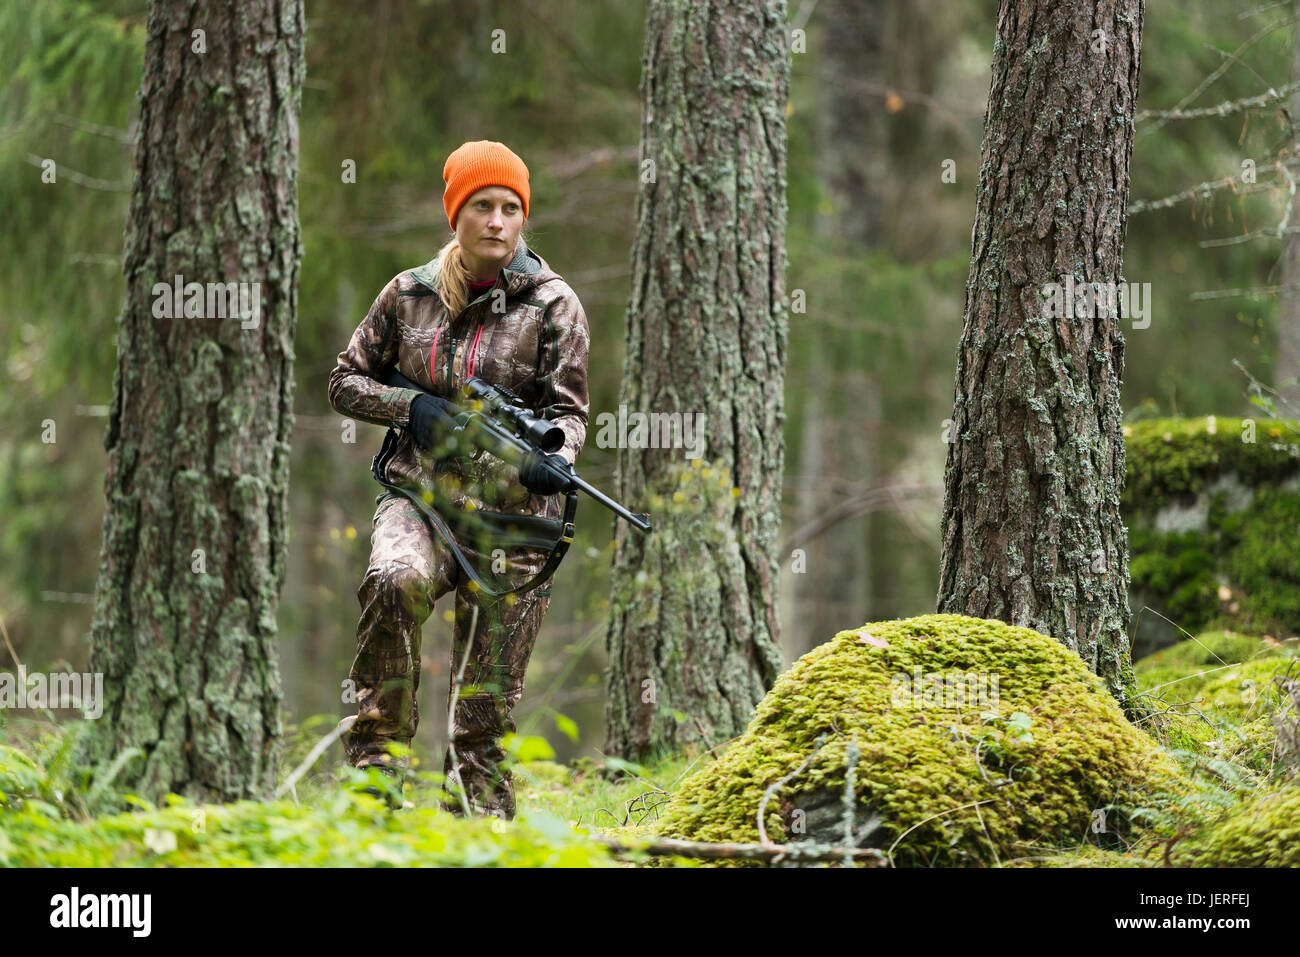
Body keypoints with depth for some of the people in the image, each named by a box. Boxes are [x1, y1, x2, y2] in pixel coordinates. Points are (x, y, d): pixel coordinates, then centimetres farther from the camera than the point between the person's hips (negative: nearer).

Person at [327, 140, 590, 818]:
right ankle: (375, 753, -24)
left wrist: (551, 458, -25)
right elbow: (346, 381, 14)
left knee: (485, 712, -1)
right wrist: (410, 406, -6)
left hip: (510, 512, -1)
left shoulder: (552, 304, 0)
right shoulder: (411, 293, 7)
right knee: (396, 582, -33)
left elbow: (568, 410, -2)